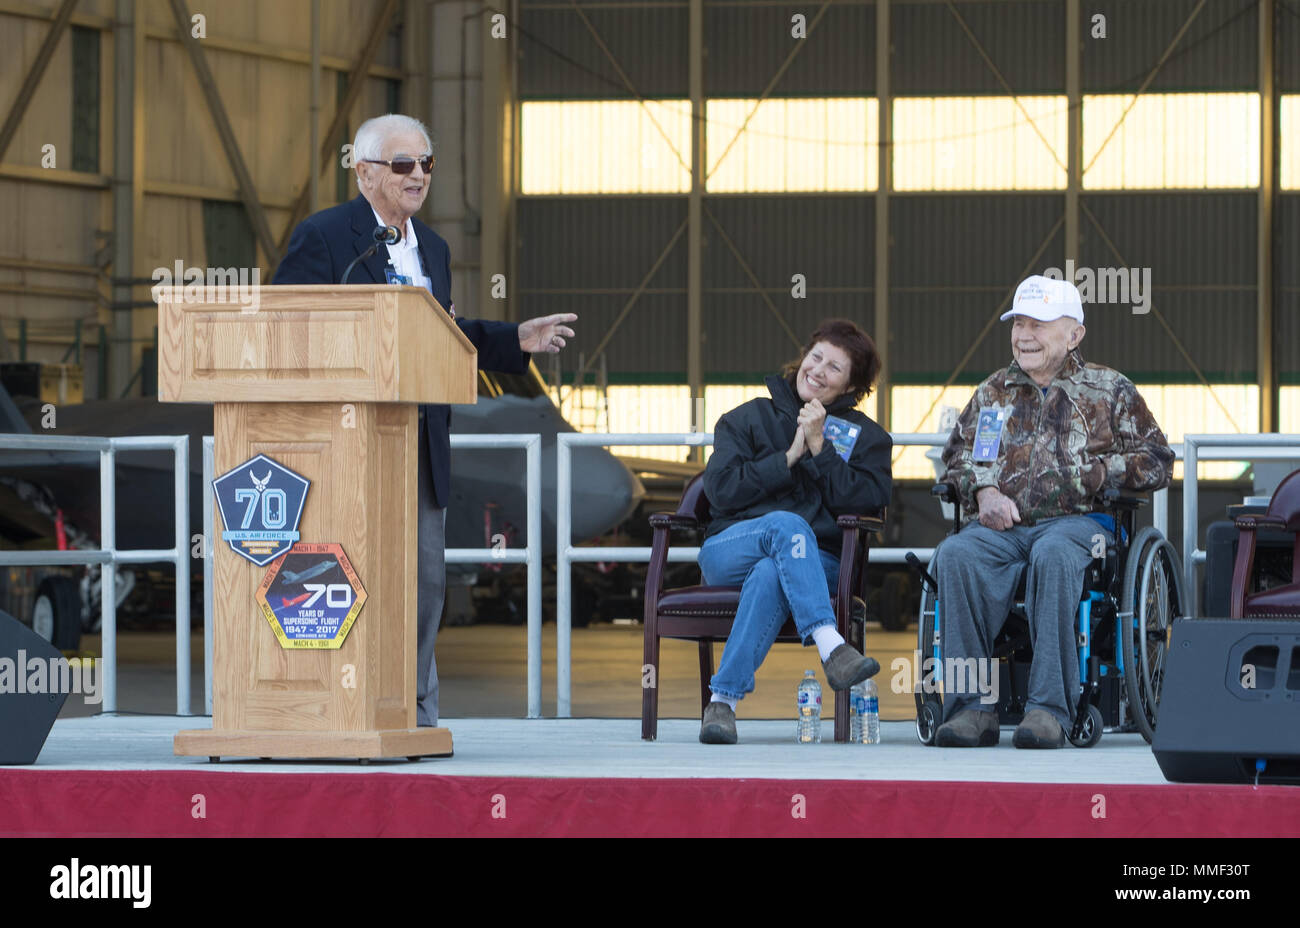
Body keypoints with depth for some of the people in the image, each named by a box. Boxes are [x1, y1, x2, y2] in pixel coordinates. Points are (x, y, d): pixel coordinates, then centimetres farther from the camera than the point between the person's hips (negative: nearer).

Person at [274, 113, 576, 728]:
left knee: (426, 579, 7)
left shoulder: (432, 248, 18)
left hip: (422, 448, 7)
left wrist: (516, 341, 12)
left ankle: (415, 712, 16)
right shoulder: (322, 237, -5)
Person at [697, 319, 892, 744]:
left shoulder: (867, 437, 19)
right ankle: (831, 647, -51)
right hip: (728, 551, 0)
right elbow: (721, 490, 2)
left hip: (817, 563, 0)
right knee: (787, 523, -36)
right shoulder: (748, 418, 18)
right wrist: (791, 456, -3)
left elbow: (870, 499, -1)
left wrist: (820, 448, -5)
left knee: (770, 576, -38)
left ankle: (725, 699, -44)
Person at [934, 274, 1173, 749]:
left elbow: (1157, 463, 11)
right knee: (955, 555, -33)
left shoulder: (1109, 390, 17)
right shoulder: (994, 392, 26)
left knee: (1052, 554, -41)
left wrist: (1094, 472, -4)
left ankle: (1050, 707, -42)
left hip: (1076, 520, -3)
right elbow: (958, 457, 25)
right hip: (1000, 526, 3)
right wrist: (984, 491, 3)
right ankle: (971, 705, -35)